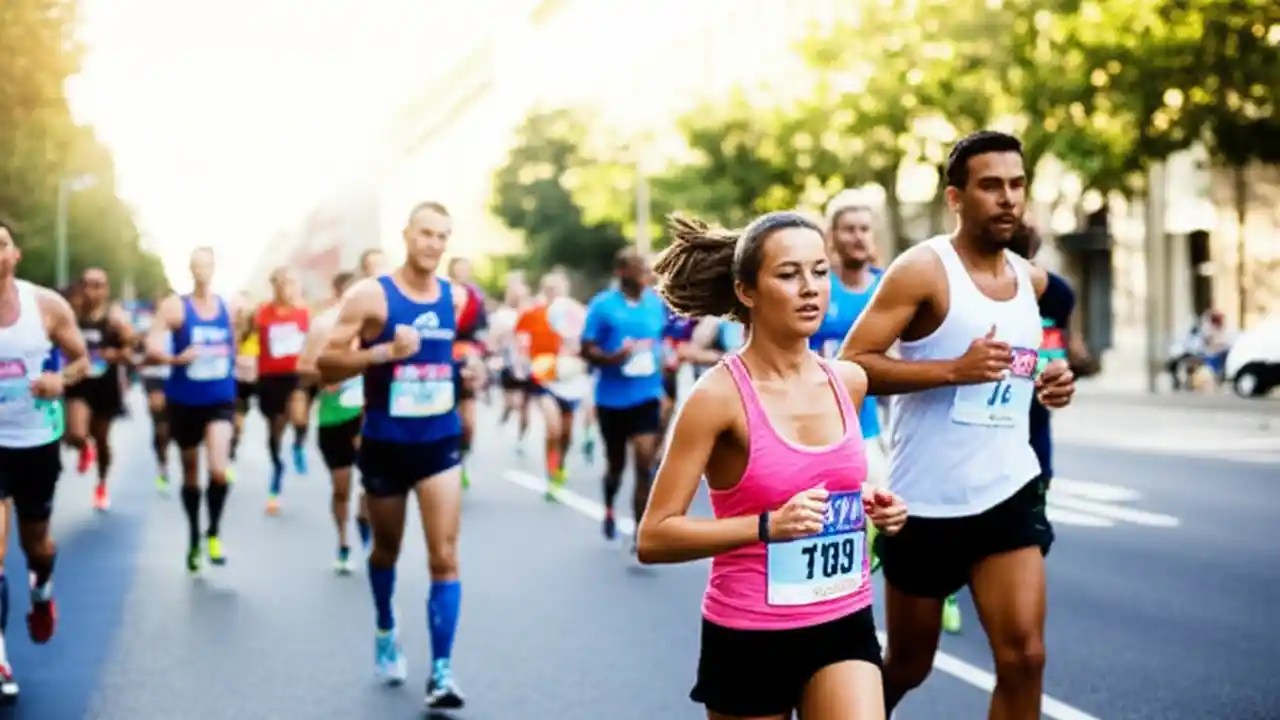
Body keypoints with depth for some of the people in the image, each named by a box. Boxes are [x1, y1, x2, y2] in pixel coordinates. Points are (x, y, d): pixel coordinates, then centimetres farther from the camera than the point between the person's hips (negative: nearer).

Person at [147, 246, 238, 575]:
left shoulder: (228, 308, 3)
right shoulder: (175, 306, -8)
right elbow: (151, 346, -18)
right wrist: (175, 358, -33)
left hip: (220, 400, 1)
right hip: (184, 400, -1)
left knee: (219, 469, -18)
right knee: (190, 472, 12)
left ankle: (214, 533, 4)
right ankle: (194, 538, 31)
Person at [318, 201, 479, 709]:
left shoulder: (456, 297, 2)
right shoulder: (370, 296, -11)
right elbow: (326, 364, -14)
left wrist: (470, 371, 1)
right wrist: (384, 351, -27)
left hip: (440, 443, 2)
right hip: (385, 445, -2)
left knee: (444, 557, -9)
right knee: (386, 550, 18)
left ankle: (441, 672, -7)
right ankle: (386, 631, 45)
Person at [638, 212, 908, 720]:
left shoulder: (849, 382, 2)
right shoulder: (719, 395, -15)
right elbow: (654, 538, -17)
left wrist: (868, 504, 1)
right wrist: (769, 525, -27)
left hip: (843, 625, 4)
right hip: (749, 636, -4)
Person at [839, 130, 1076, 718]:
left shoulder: (1031, 280, 8)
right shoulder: (922, 270, -12)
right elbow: (850, 366, -18)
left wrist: (1046, 383, 5)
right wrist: (954, 369, -27)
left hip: (1009, 492, 4)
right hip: (926, 500, -4)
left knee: (1024, 656, -7)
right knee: (909, 664, 12)